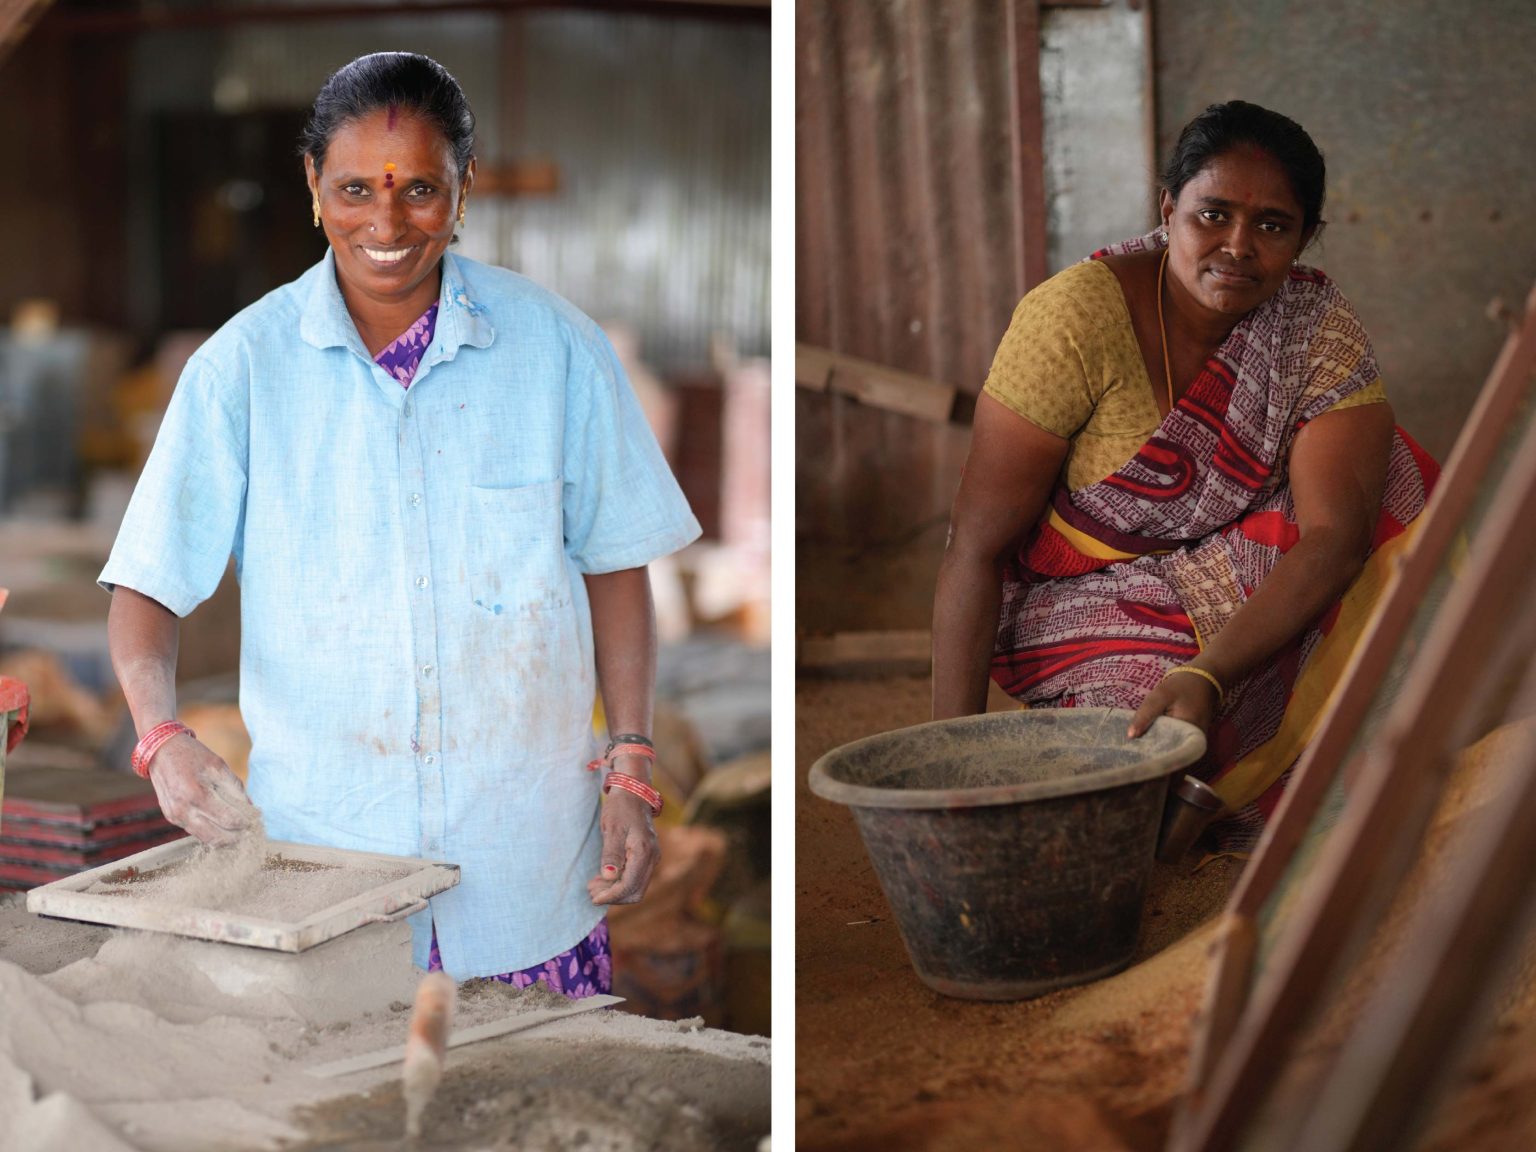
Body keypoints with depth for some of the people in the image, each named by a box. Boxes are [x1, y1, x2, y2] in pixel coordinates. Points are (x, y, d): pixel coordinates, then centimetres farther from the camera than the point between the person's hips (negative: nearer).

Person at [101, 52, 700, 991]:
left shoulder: (554, 347, 0)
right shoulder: (244, 365, -2)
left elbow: (615, 566, 5)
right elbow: (149, 585, -2)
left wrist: (632, 771, 0)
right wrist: (162, 734, -20)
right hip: (322, 845, 0)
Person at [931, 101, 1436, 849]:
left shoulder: (1322, 332, -12)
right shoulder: (1076, 318, -22)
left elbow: (1333, 534, -24)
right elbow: (977, 544, -21)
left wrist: (1207, 676, -40)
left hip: (1242, 576, 4)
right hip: (1084, 592, -4)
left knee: (1380, 479, -18)